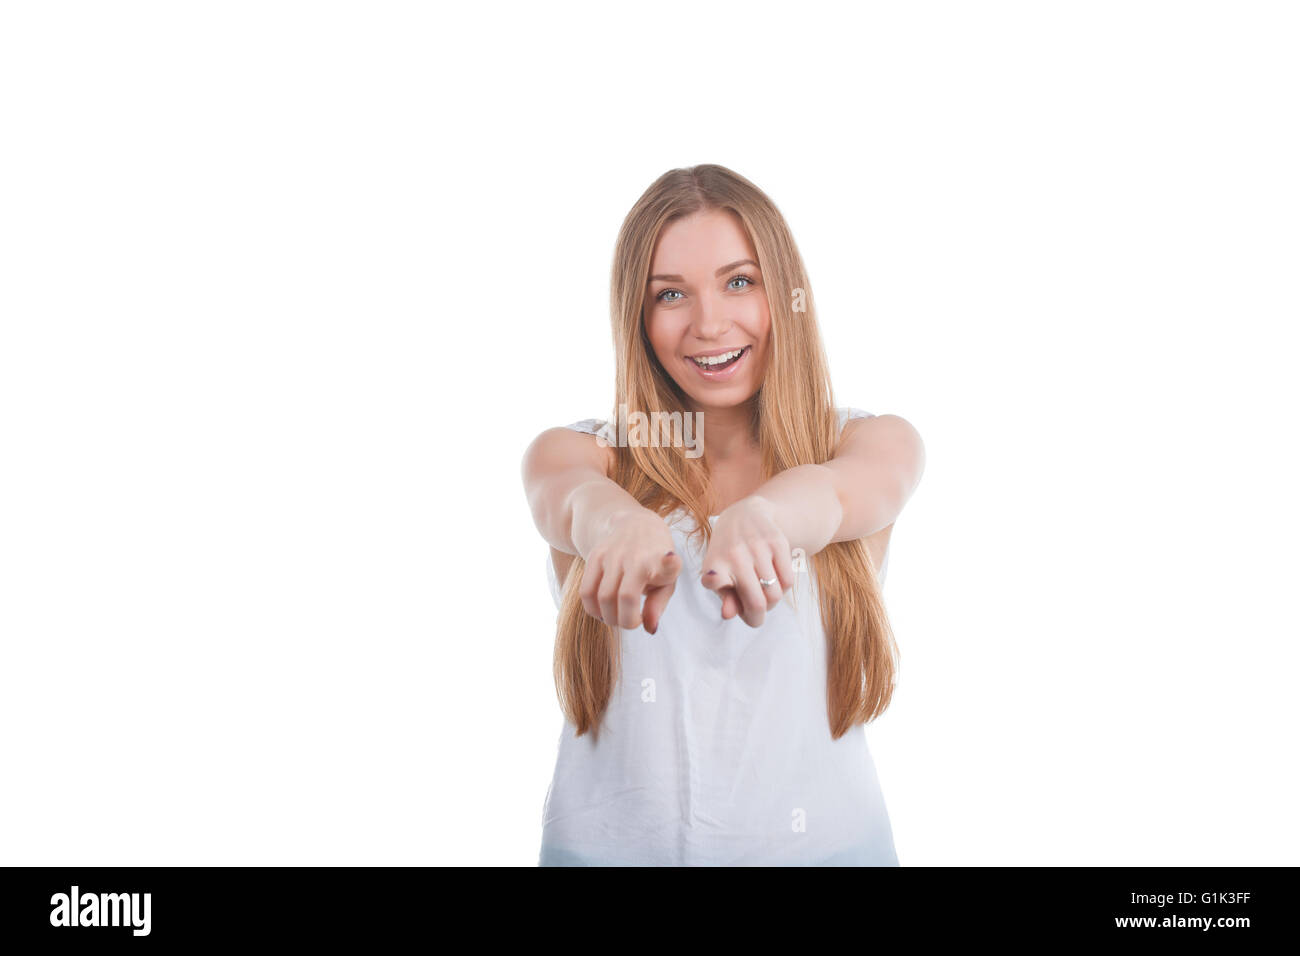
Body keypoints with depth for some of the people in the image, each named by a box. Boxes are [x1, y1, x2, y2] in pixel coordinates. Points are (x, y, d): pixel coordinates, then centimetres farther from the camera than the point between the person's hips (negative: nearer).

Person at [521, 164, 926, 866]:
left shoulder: (871, 442, -3)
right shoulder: (581, 451, -4)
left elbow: (850, 488, -25)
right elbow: (569, 498, -26)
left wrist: (763, 516, -47)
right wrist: (620, 525, -48)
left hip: (821, 839, 1)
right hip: (613, 842, 0)